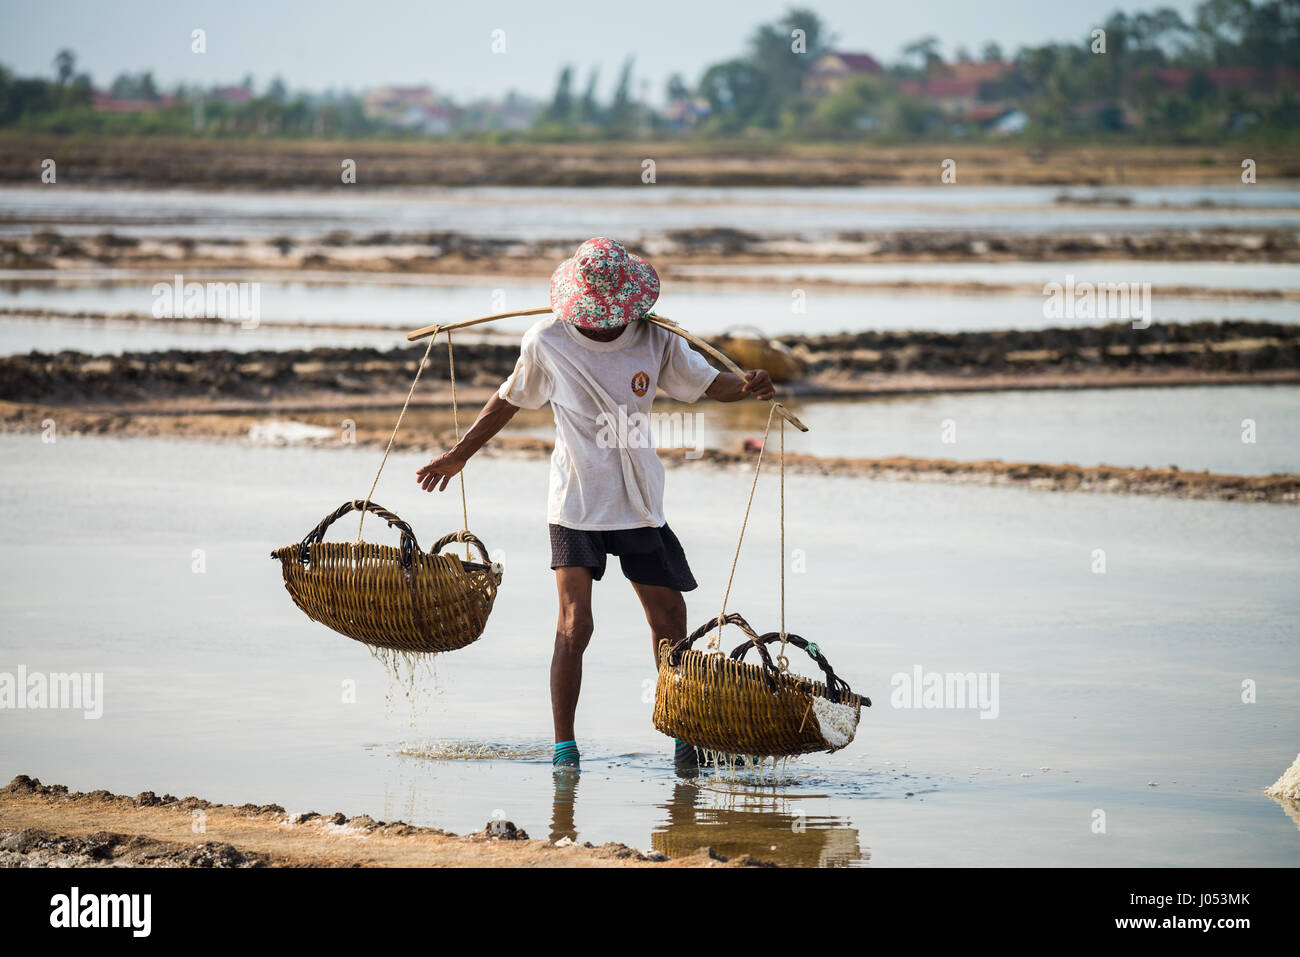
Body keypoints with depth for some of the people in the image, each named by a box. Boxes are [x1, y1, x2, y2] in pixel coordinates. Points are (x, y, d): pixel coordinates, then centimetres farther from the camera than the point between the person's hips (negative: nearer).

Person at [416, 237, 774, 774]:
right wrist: (458, 455, 14)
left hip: (639, 504, 3)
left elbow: (706, 383, 5)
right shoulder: (547, 344, -7)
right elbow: (509, 399, 8)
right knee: (574, 624, -13)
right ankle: (564, 745, -5)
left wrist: (748, 388, -17)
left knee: (669, 618, 7)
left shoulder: (654, 342, -4)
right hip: (576, 503, -3)